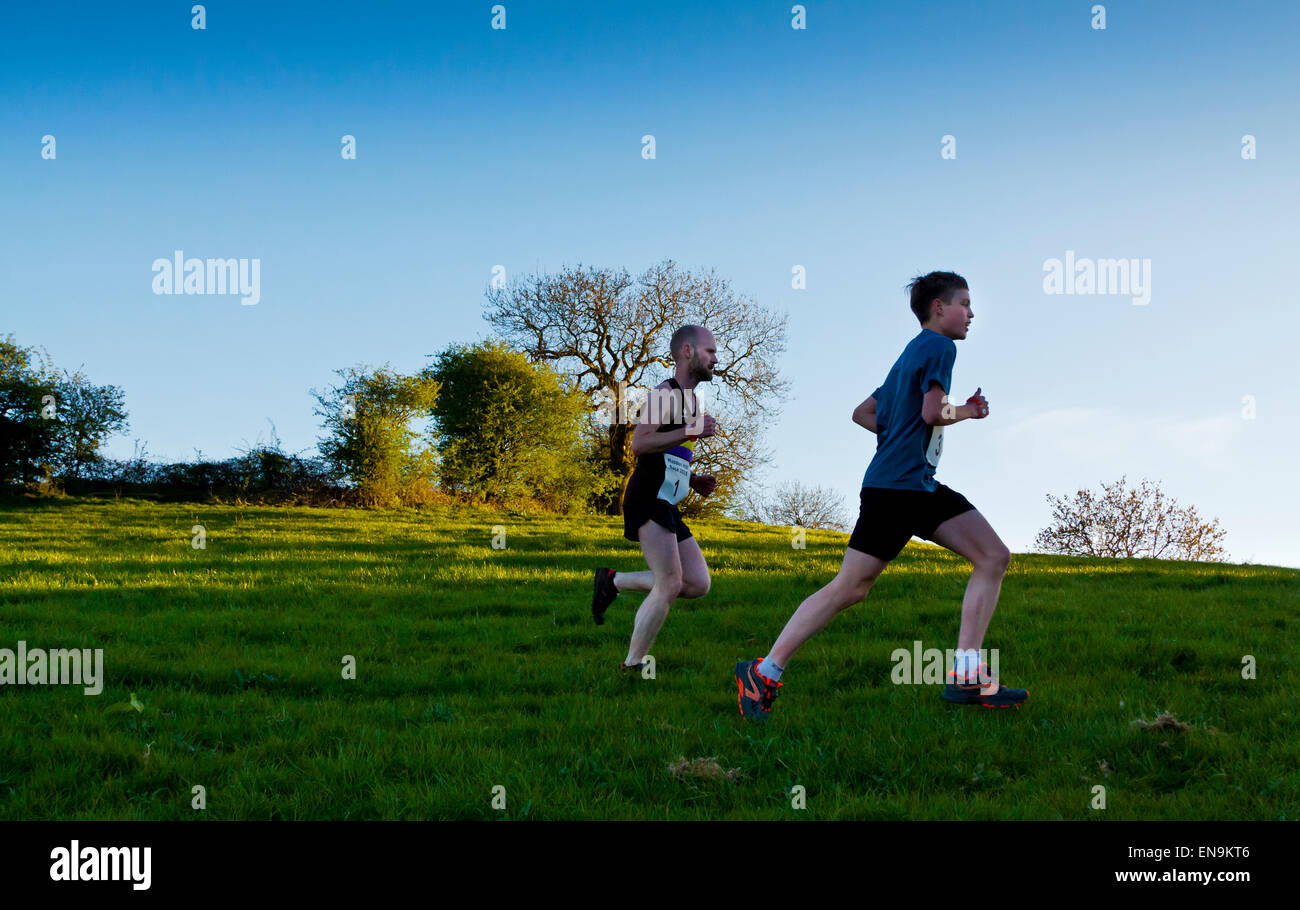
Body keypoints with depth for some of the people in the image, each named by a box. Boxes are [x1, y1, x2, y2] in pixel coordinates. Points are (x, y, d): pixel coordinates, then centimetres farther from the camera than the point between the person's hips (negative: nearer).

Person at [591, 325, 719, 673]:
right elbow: (639, 444, -22)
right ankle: (632, 667, -6)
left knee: (698, 584, 2)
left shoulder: (690, 402, 22)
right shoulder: (665, 393, -8)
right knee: (670, 585, -14)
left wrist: (693, 481, 15)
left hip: (667, 507, 9)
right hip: (648, 501, -9)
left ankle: (614, 581, 13)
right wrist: (691, 431, -23)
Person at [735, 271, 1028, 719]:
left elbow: (862, 412, 25)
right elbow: (934, 412, -18)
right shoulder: (939, 346, -5)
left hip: (922, 486, 10)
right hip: (895, 486, -10)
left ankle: (965, 676, -5)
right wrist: (967, 411, 0)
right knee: (850, 587, -8)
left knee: (994, 556, 0)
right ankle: (764, 672, 0)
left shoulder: (911, 353, 23)